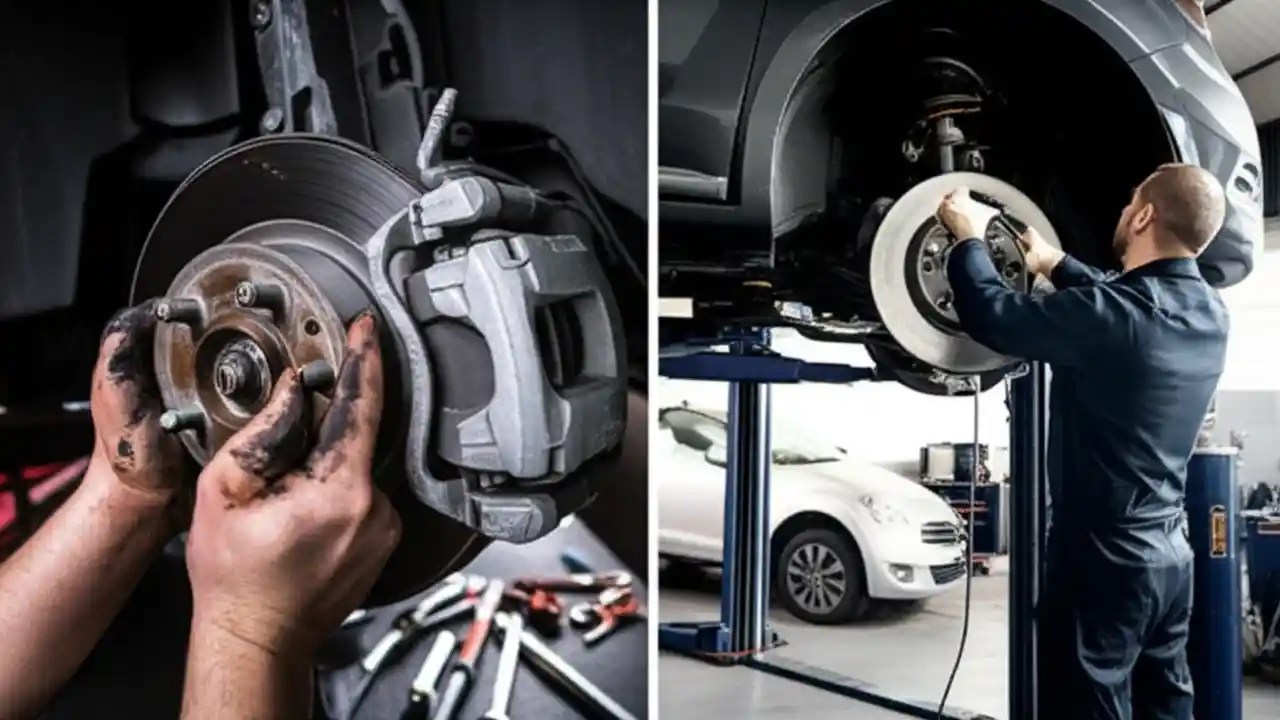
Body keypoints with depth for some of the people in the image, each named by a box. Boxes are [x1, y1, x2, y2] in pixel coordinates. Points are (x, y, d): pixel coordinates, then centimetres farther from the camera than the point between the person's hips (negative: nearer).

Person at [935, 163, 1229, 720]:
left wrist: (968, 238, 0)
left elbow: (992, 315, -16)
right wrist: (1055, 264, 30)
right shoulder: (1210, 315, 3)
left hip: (1103, 559, -8)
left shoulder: (1117, 314, -22)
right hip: (1168, 557, 8)